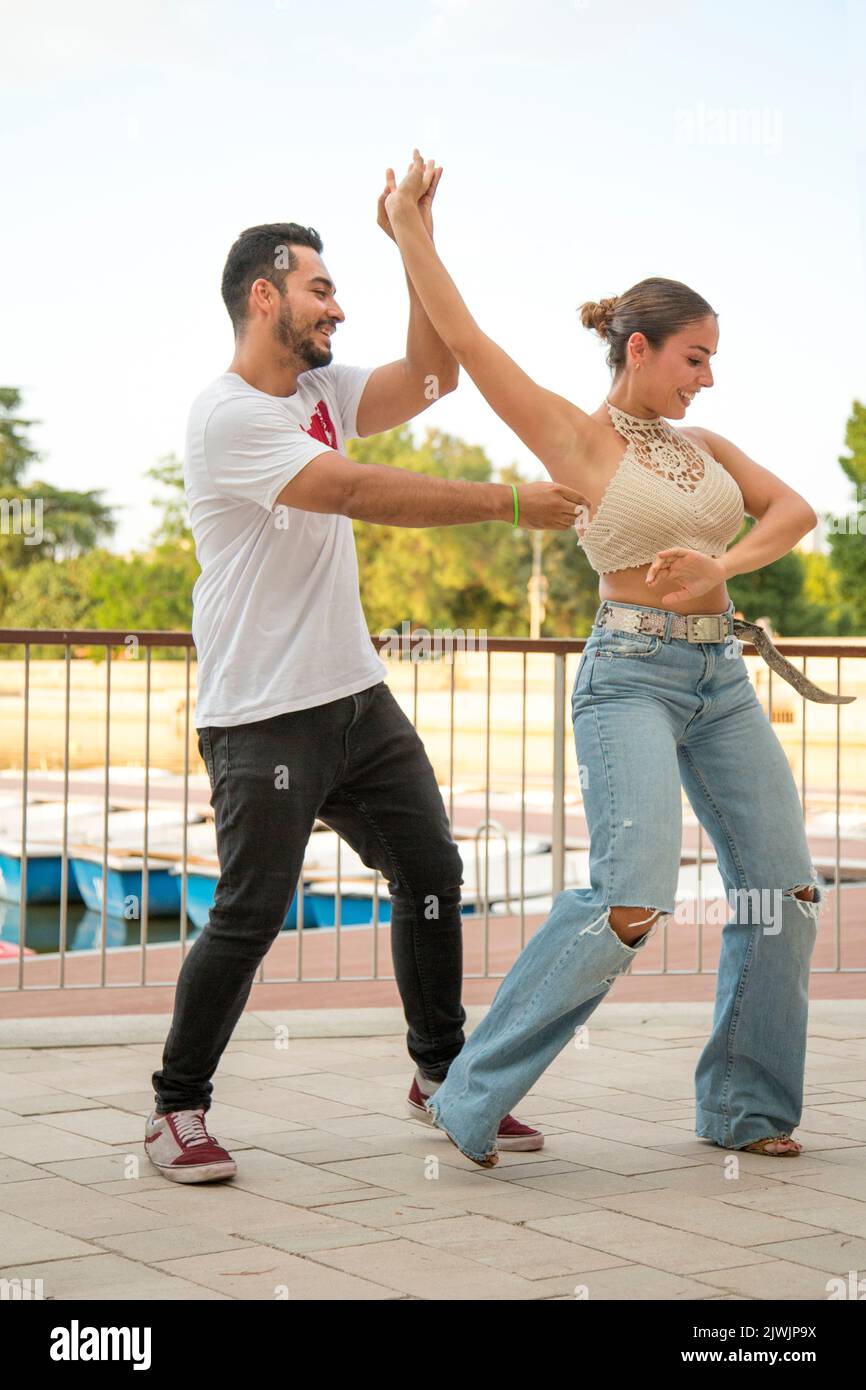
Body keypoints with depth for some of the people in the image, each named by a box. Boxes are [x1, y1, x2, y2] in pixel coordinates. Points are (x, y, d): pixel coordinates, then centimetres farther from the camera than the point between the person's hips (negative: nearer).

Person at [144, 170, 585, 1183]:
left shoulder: (323, 392, 14)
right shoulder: (227, 415, -13)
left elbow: (431, 376, 8)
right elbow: (361, 492, -21)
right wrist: (509, 503, -20)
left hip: (358, 697, 8)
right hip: (264, 718, -8)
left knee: (431, 874, 8)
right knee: (250, 915, -8)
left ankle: (441, 1075, 23)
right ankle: (177, 1108, 8)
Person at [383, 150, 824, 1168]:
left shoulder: (701, 445, 15)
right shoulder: (577, 439, -3)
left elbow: (794, 510, 8)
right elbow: (463, 339, -8)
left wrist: (721, 565, -10)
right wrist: (407, 224, -4)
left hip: (722, 679, 7)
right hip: (631, 674, -7)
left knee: (784, 891, 3)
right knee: (634, 894, -22)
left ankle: (745, 1107, 16)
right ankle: (474, 1093, -11)